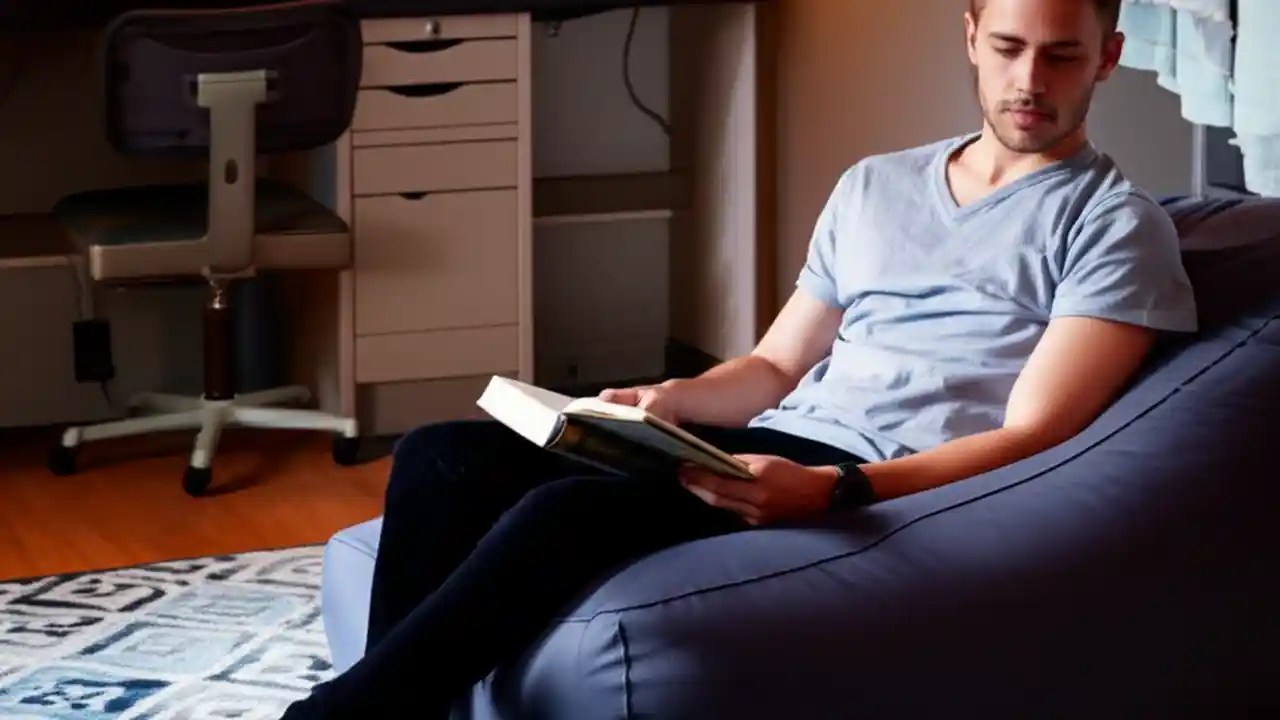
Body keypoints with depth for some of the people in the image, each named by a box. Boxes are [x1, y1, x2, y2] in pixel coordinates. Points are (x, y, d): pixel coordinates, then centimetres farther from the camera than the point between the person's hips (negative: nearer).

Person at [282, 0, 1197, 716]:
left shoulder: (1117, 225, 1)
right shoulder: (873, 185, 21)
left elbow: (1032, 438, -10)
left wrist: (832, 490, -25)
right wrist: (673, 399, 0)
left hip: (892, 492, -7)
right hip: (770, 448, 7)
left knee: (571, 511, -30)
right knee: (444, 457, -12)